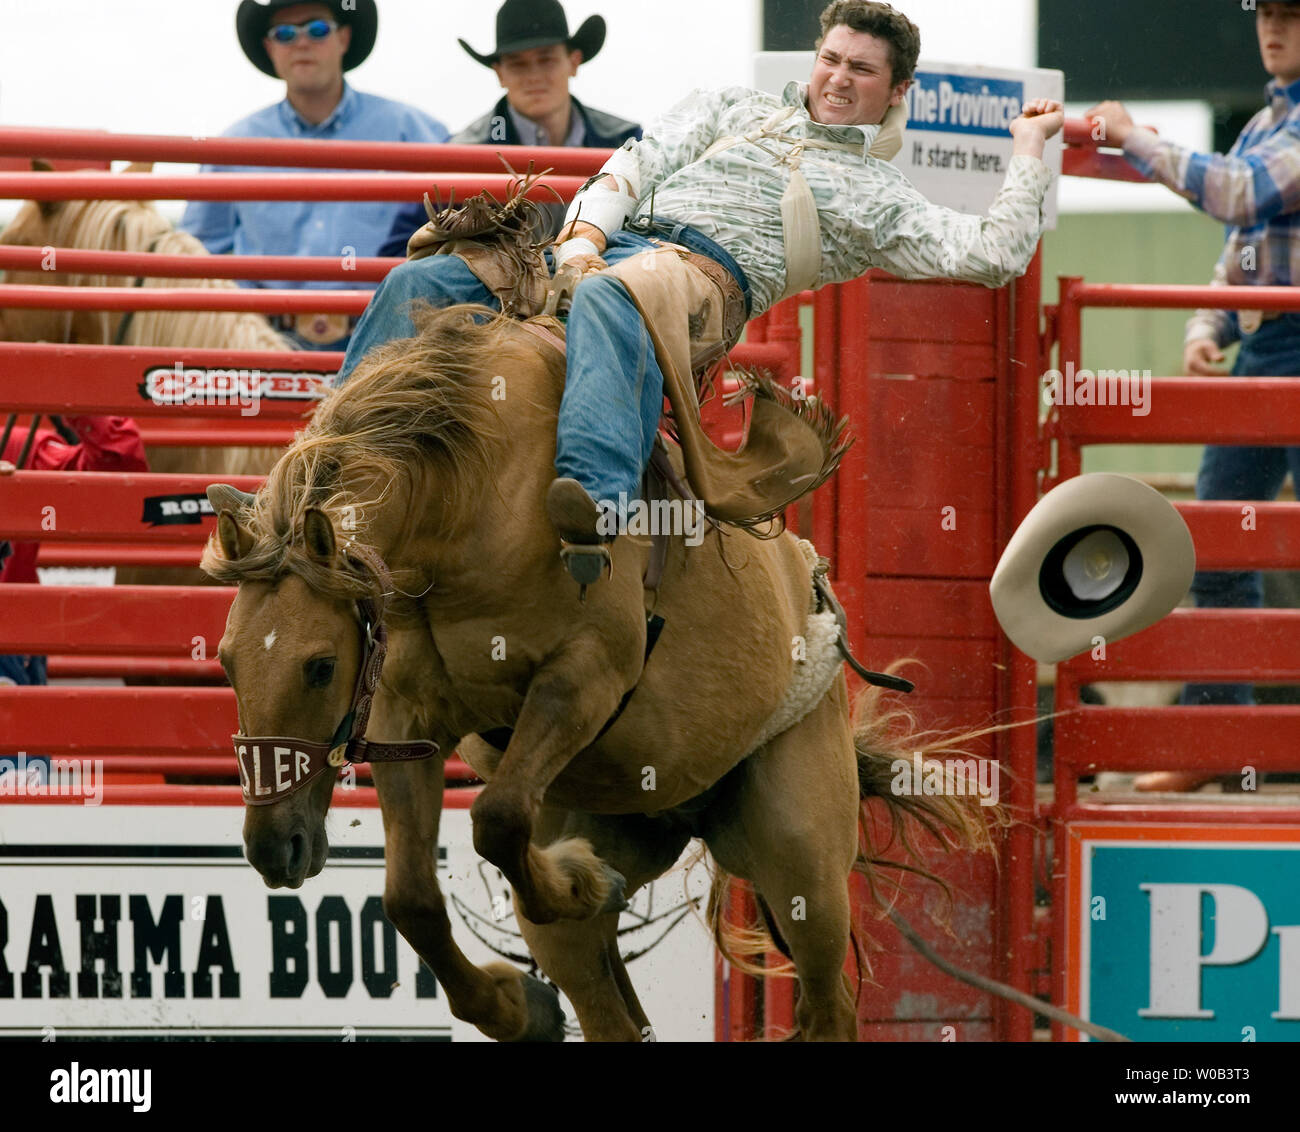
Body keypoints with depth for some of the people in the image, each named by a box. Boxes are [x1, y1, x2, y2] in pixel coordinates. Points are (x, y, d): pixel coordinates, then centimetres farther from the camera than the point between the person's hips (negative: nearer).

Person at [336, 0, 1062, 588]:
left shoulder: (882, 198, 22)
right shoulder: (732, 111, 33)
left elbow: (994, 255, 12)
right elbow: (633, 169, 20)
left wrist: (1029, 149, 20)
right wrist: (584, 236, 0)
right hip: (607, 244, 5)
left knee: (607, 304, -44)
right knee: (417, 286, -15)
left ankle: (600, 498, -68)